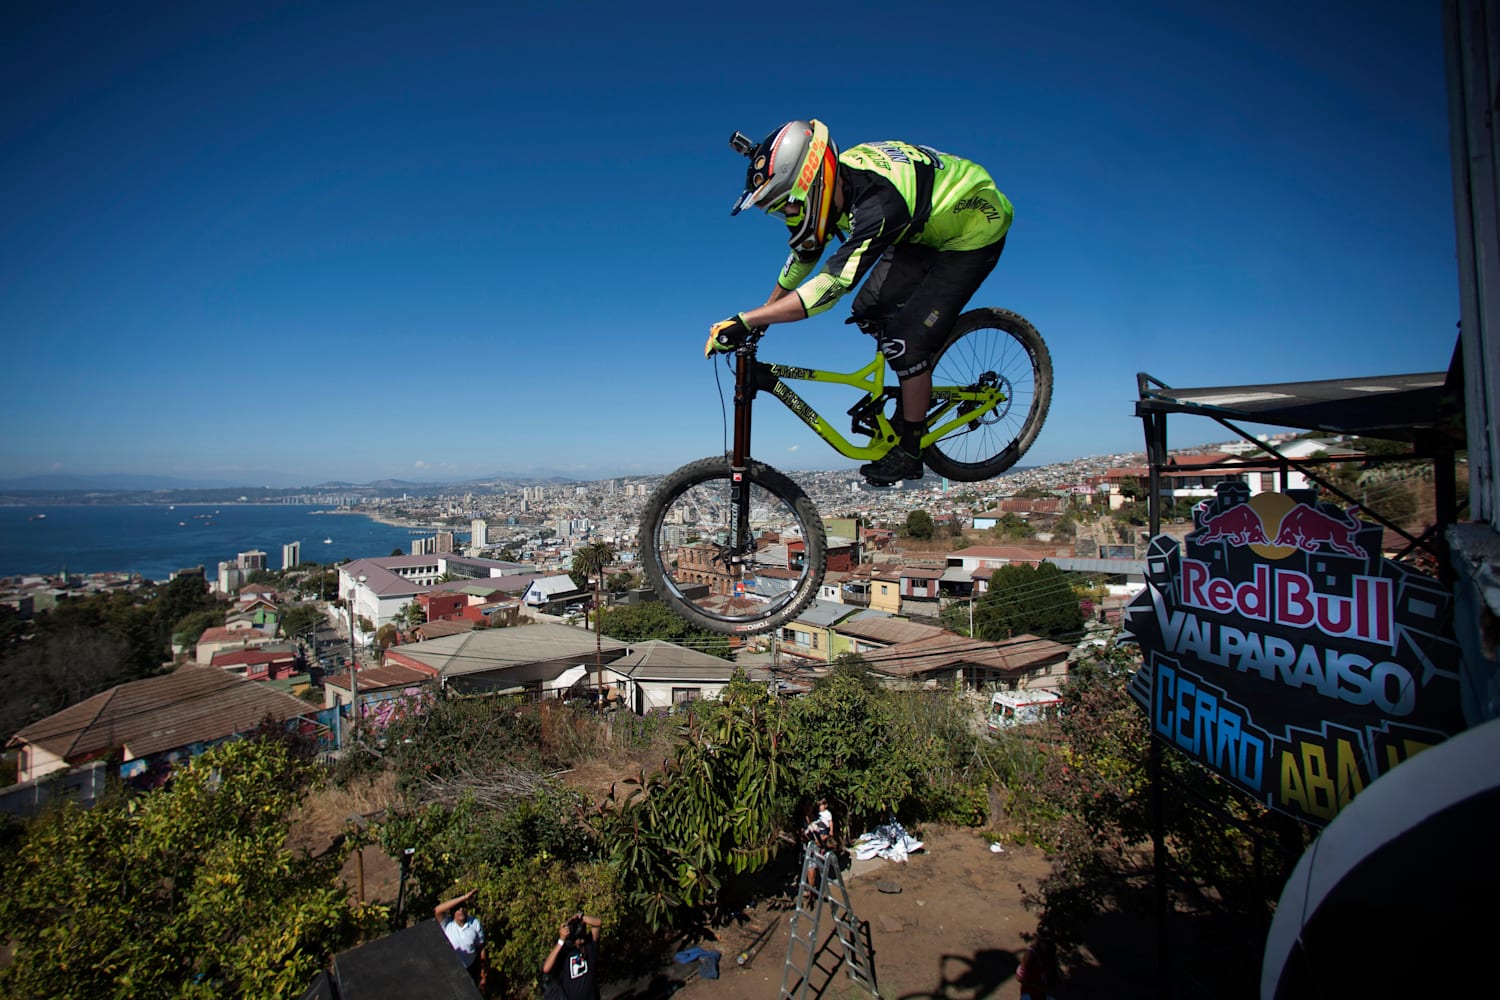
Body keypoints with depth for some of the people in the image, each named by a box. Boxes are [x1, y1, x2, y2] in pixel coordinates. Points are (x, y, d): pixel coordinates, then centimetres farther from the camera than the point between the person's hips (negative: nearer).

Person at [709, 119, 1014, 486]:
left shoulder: (877, 201, -39)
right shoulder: (835, 183, -12)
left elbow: (831, 285, -45)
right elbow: (804, 253, 3)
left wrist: (743, 321, -46)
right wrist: (760, 316, 7)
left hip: (974, 228, -8)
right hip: (928, 224, 8)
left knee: (907, 339, -16)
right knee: (870, 310, 0)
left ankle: (908, 453, -1)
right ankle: (918, 388, 21)